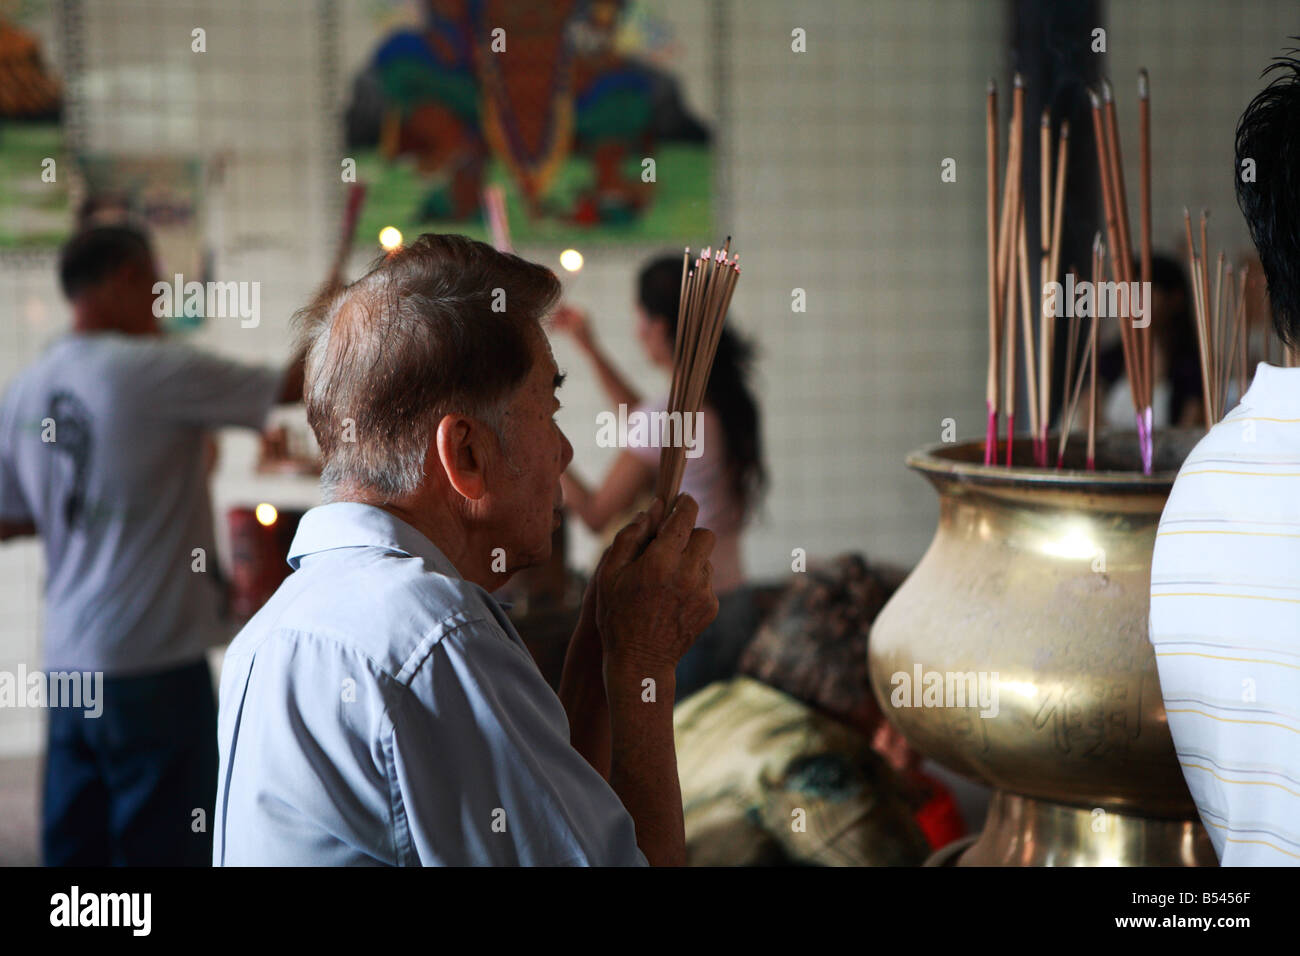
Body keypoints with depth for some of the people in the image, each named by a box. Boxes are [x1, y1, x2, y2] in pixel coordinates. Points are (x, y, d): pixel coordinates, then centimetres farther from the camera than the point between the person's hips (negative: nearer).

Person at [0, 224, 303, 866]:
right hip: (154, 659, -7)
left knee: (72, 846, 11)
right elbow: (295, 386, -5)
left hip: (66, 659, 7)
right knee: (166, 843, 0)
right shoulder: (156, 371, -12)